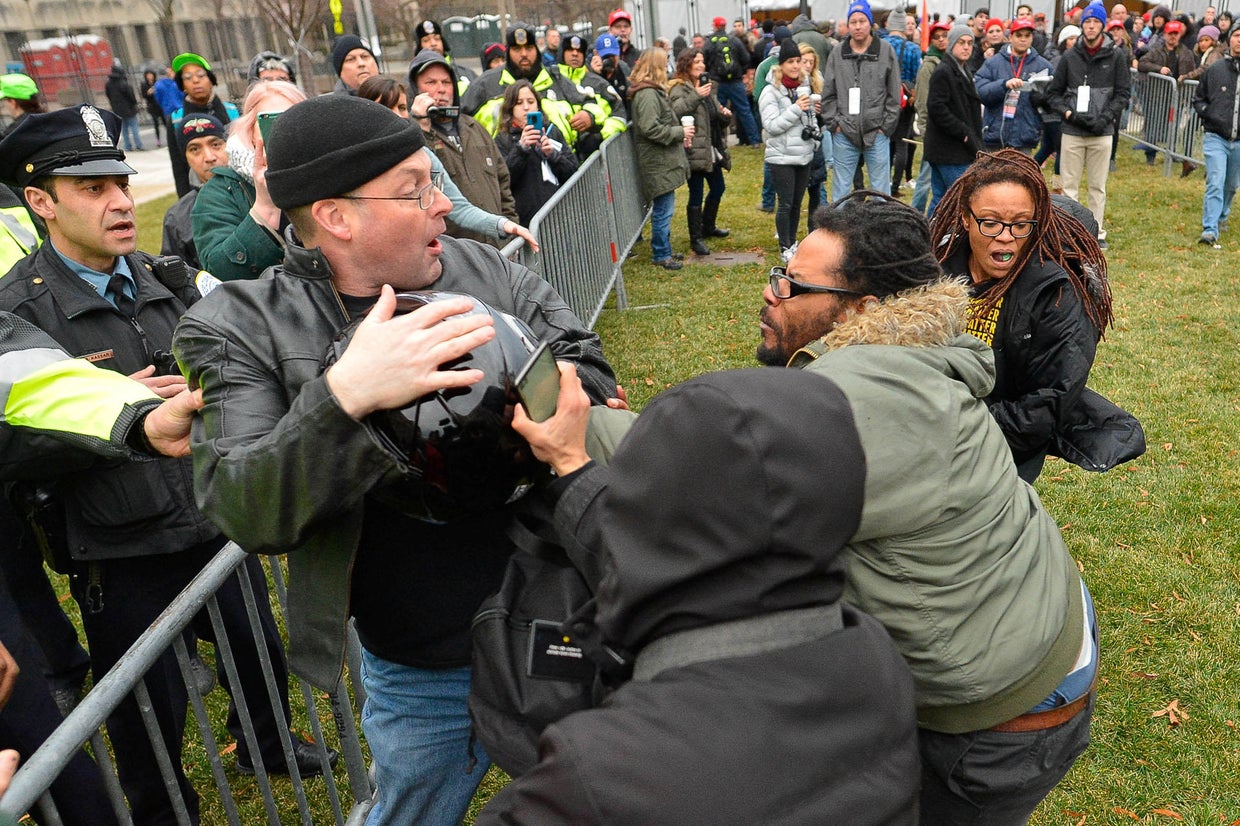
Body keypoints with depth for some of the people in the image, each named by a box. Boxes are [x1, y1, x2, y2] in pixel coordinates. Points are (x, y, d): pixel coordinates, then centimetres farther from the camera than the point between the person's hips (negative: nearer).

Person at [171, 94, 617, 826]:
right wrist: (343, 396, -39)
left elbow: (590, 372, -3)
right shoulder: (243, 329, -13)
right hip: (423, 679, -2)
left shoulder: (485, 270, -6)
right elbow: (246, 513, -23)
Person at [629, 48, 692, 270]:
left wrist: (679, 135, 8)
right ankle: (661, 256, 7)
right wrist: (680, 132, -16)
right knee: (663, 210, -3)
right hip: (659, 162, -11)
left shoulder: (651, 91, 15)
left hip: (663, 160, 11)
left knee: (663, 209, 18)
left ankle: (663, 250, 28)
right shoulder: (647, 94, -19)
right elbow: (650, 128, -26)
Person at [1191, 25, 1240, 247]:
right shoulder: (1215, 69, 1)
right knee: (1215, 183, -12)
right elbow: (1198, 98, 11)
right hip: (1216, 137, -1)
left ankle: (1221, 218, 38)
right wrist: (1211, 116, -4)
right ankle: (1210, 230, -15)